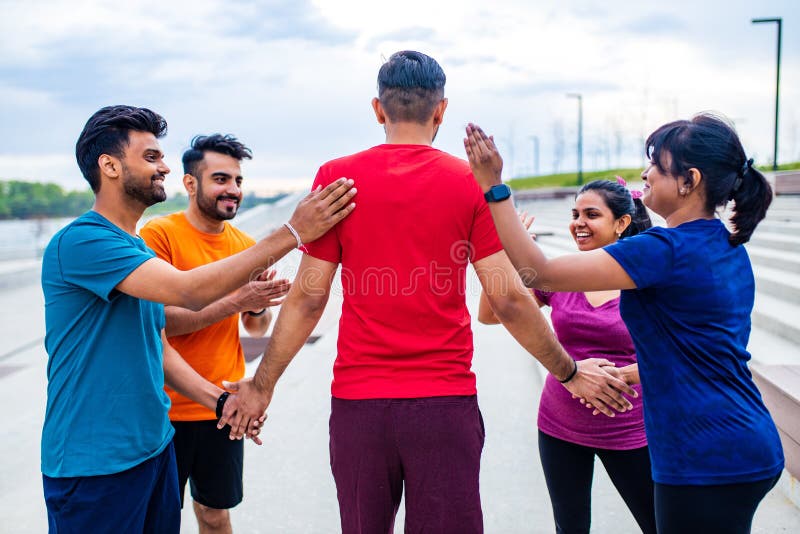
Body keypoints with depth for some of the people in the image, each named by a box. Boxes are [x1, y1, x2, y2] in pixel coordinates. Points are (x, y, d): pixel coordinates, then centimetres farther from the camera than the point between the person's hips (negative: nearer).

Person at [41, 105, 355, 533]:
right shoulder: (80, 240, -17)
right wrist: (293, 232, -28)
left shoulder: (140, 251, 11)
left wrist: (219, 399, 1)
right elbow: (189, 291, -28)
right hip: (94, 463, -8)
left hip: (154, 446, 8)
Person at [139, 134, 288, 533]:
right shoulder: (159, 234, -10)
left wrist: (257, 307, -11)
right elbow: (156, 320, -18)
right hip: (168, 408, -4)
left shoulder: (245, 244, 5)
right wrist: (235, 300, -24)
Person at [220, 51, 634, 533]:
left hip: (358, 401, 2)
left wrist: (262, 385, 12)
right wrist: (570, 372, 10)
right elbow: (509, 300, -4)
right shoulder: (471, 182, -3)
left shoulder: (336, 178, -1)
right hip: (446, 402, -1)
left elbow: (308, 299, -1)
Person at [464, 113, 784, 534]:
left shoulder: (667, 250, -20)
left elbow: (538, 274, -21)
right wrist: (624, 374, 25)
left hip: (707, 463, -9)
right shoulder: (730, 249, 9)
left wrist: (492, 186, -18)